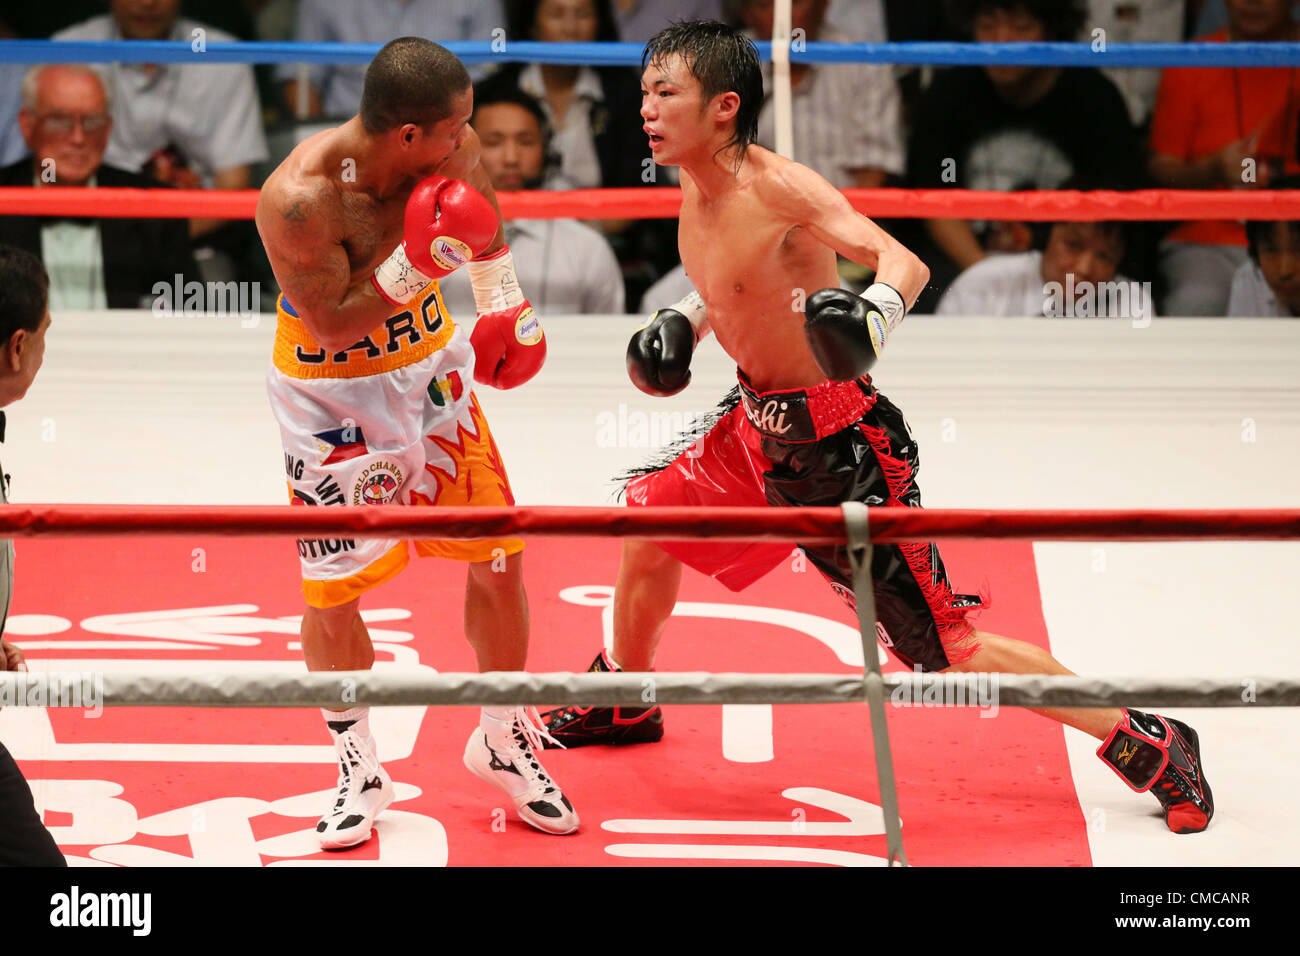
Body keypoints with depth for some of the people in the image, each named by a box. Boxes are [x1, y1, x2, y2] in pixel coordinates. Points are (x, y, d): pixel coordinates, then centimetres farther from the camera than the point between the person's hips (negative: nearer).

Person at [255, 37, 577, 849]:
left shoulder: (450, 150, -15)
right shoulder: (300, 198, -31)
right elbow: (333, 328, -26)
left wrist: (508, 306, 15)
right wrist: (417, 260, -36)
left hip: (429, 368, 5)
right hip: (331, 393, -5)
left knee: (500, 559, 5)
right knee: (335, 592, -1)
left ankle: (503, 744, 25)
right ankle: (360, 771, 21)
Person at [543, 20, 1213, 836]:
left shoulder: (780, 187, -22)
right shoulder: (696, 195, 4)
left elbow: (904, 262, -32)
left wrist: (874, 317, -51)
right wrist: (687, 319, 9)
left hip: (835, 446, -8)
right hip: (759, 426, 9)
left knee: (945, 647, -6)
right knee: (648, 529, 19)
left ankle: (1148, 743, 4)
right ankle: (625, 701, 46)